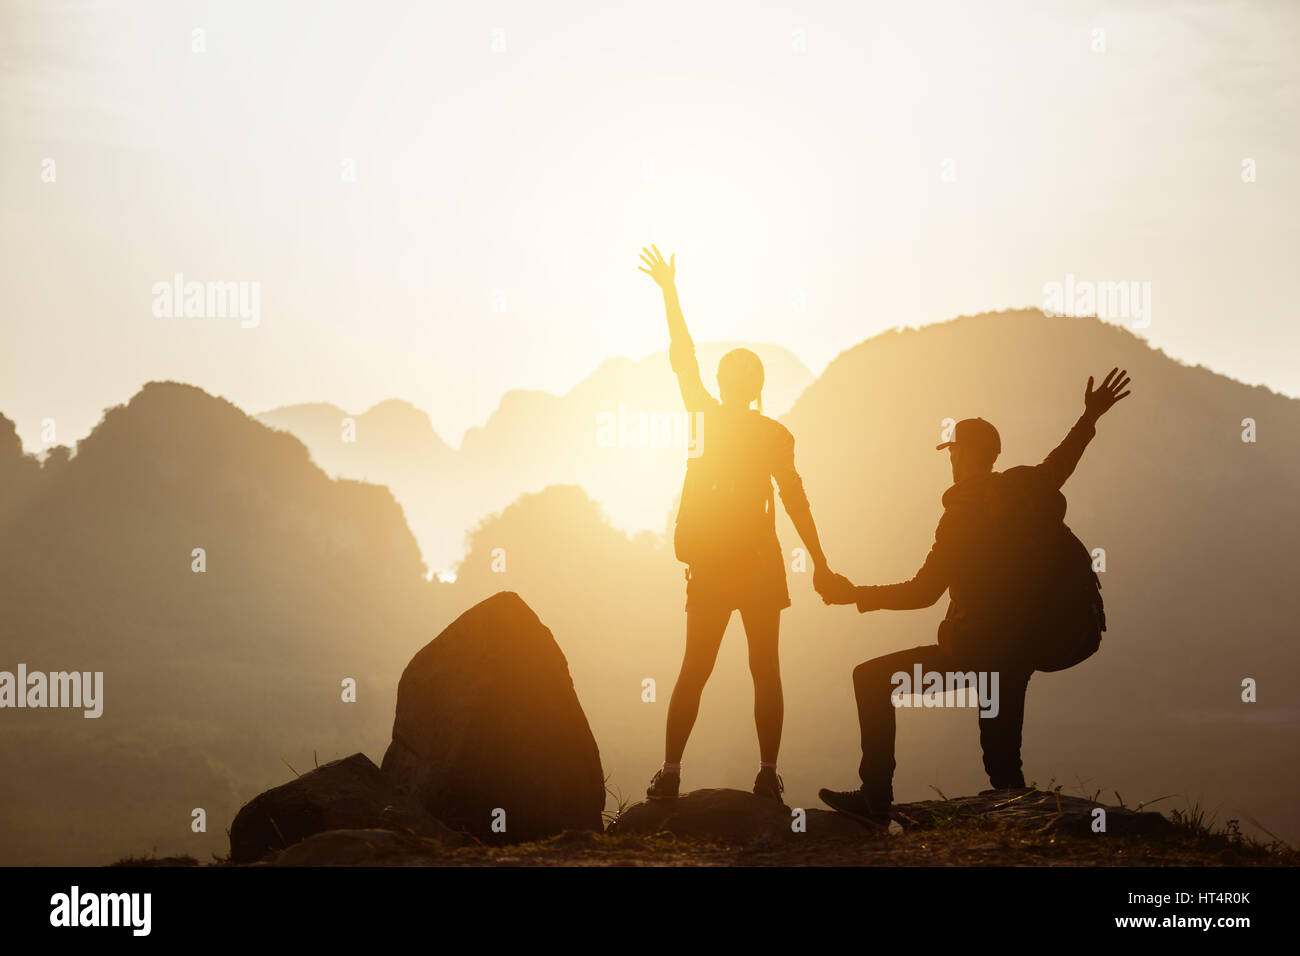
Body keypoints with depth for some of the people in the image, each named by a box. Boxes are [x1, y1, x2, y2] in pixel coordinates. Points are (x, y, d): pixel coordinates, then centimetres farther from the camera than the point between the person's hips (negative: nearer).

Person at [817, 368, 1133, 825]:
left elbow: (924, 591, -14)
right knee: (1002, 759, 21)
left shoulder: (962, 515, -13)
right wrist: (1090, 417, 43)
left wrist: (856, 595, -8)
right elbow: (1061, 461, 28)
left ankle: (875, 799, -2)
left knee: (872, 680, 1)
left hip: (975, 648, -7)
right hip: (1025, 646, 7)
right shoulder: (1028, 488, 5)